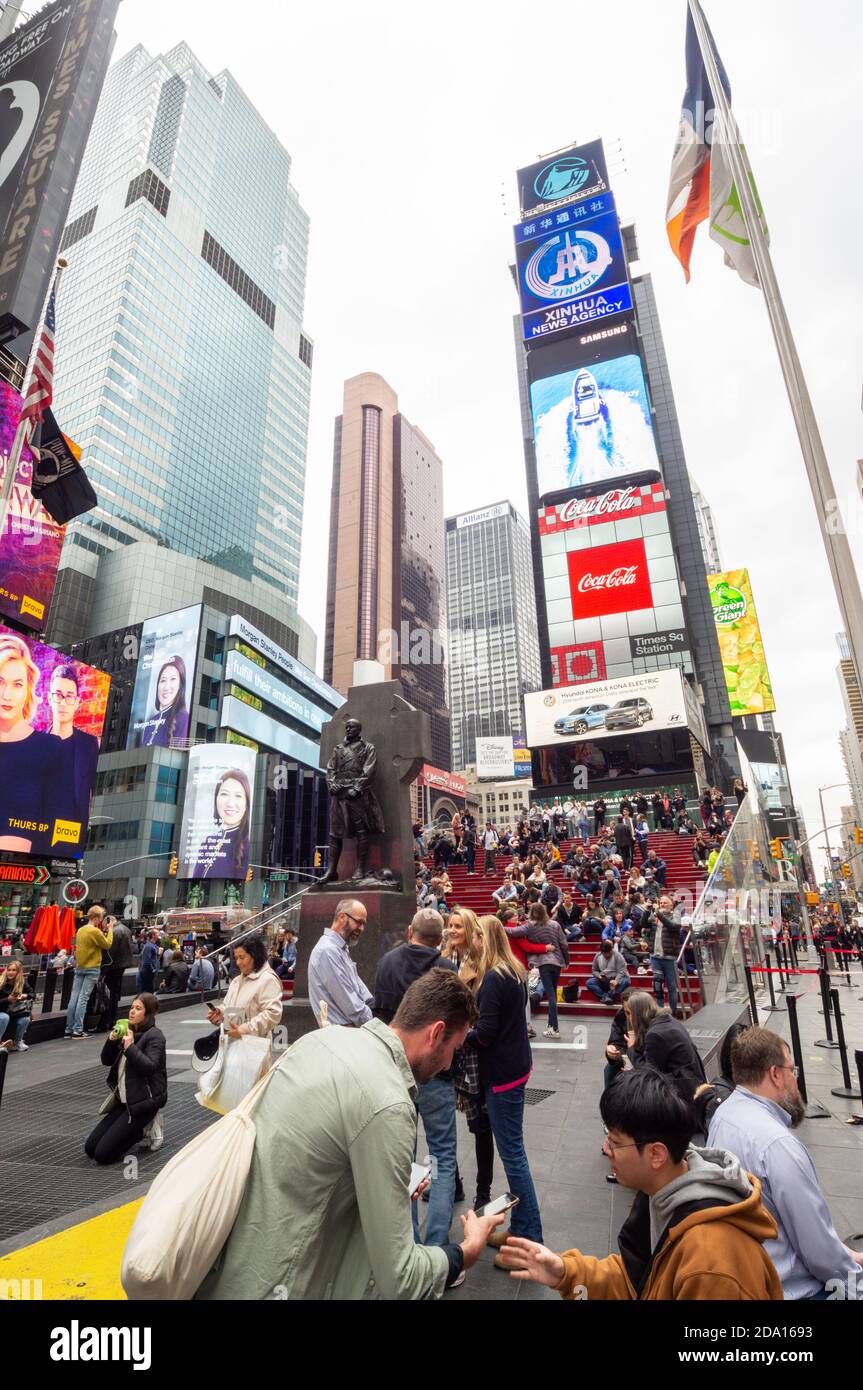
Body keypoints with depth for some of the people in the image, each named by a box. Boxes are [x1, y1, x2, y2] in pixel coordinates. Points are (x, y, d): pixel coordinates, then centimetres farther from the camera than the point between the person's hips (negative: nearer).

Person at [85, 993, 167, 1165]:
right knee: (89, 1148, 7)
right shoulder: (128, 1032, 9)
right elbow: (106, 1061, 9)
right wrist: (112, 1039, -9)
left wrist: (130, 1046, -27)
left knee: (103, 1154, -12)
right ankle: (134, 1128, 20)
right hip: (123, 1101, 8)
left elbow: (149, 1068, -25)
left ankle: (143, 1130, 9)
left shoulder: (155, 1035, -14)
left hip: (143, 1102, -8)